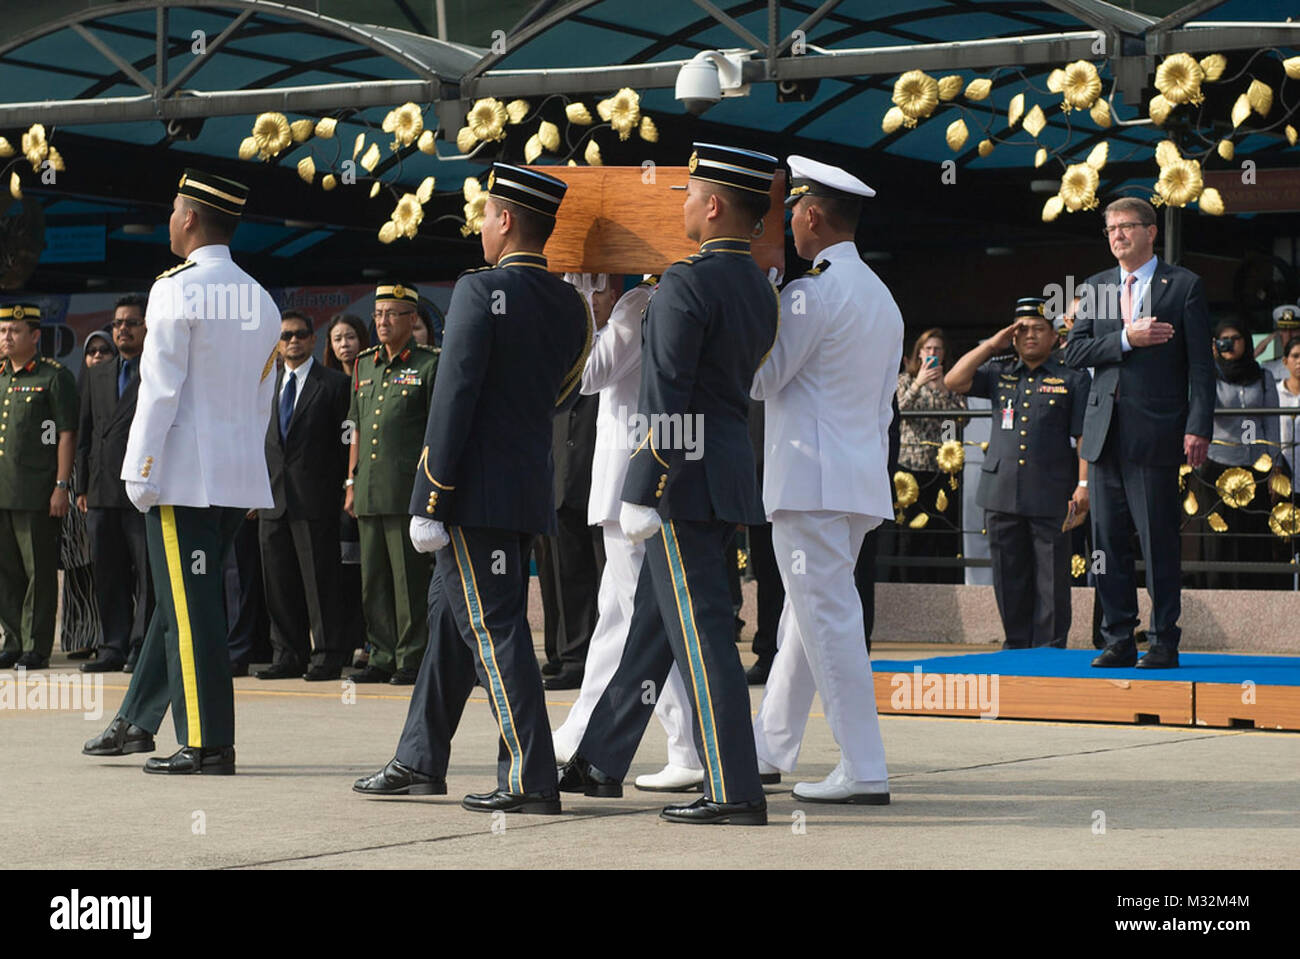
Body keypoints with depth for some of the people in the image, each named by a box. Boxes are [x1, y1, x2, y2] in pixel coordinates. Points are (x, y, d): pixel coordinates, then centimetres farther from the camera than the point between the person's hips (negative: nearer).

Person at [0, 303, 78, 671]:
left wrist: (61, 486, -12)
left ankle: (37, 648, 3)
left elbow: (67, 435, -6)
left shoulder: (55, 377, -2)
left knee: (39, 571, -1)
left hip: (37, 494, -6)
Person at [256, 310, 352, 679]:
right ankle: (288, 655, 13)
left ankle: (327, 655, 0)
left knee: (319, 579, -5)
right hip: (273, 497, 5)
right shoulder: (268, 385, 17)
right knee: (279, 581, 7)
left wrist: (342, 488, -7)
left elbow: (345, 441, -2)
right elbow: (263, 441, 19)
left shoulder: (334, 384, 1)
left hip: (314, 497, -5)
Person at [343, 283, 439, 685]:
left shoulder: (429, 365, -1)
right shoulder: (364, 365, 17)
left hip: (408, 491, -6)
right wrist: (351, 482, 16)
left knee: (410, 578, -5)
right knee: (374, 579, 8)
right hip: (369, 494, 6)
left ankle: (412, 659, 0)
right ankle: (382, 657, 14)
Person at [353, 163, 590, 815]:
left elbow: (453, 401, -17)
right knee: (452, 616, 17)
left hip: (477, 493, -8)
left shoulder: (481, 290, -14)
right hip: (532, 492, 8)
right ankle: (421, 761, 26)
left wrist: (429, 503, -15)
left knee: (493, 627, -5)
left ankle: (530, 781, -7)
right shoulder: (572, 306, 9)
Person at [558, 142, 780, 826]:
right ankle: (601, 761, 25)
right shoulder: (760, 289, 11)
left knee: (700, 629, -7)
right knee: (652, 618, 16)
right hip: (730, 468, 9)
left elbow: (665, 398, -19)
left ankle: (734, 791, -7)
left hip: (686, 479, -9)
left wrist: (641, 494, -18)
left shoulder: (687, 283, -15)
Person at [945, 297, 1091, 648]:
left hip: (1051, 497, -3)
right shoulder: (999, 374, 16)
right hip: (1001, 493, 3)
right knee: (1010, 577, 7)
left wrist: (1084, 484, -8)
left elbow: (1085, 437, 2)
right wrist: (991, 345, 6)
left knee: (1051, 578, -2)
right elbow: (954, 382, 6)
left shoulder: (1073, 379, 6)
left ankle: (1050, 647, 4)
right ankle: (1016, 644, 16)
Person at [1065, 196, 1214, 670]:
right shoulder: (1095, 287, 15)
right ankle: (1118, 639, 11)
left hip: (1155, 430, -5)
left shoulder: (1184, 285, 2)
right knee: (1108, 541, 5)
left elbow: (1200, 364, -2)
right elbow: (1074, 352, 6)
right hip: (1104, 430, 5)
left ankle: (1164, 642, 3)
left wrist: (1199, 429, -11)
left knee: (1159, 541, -3)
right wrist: (1126, 339, -10)